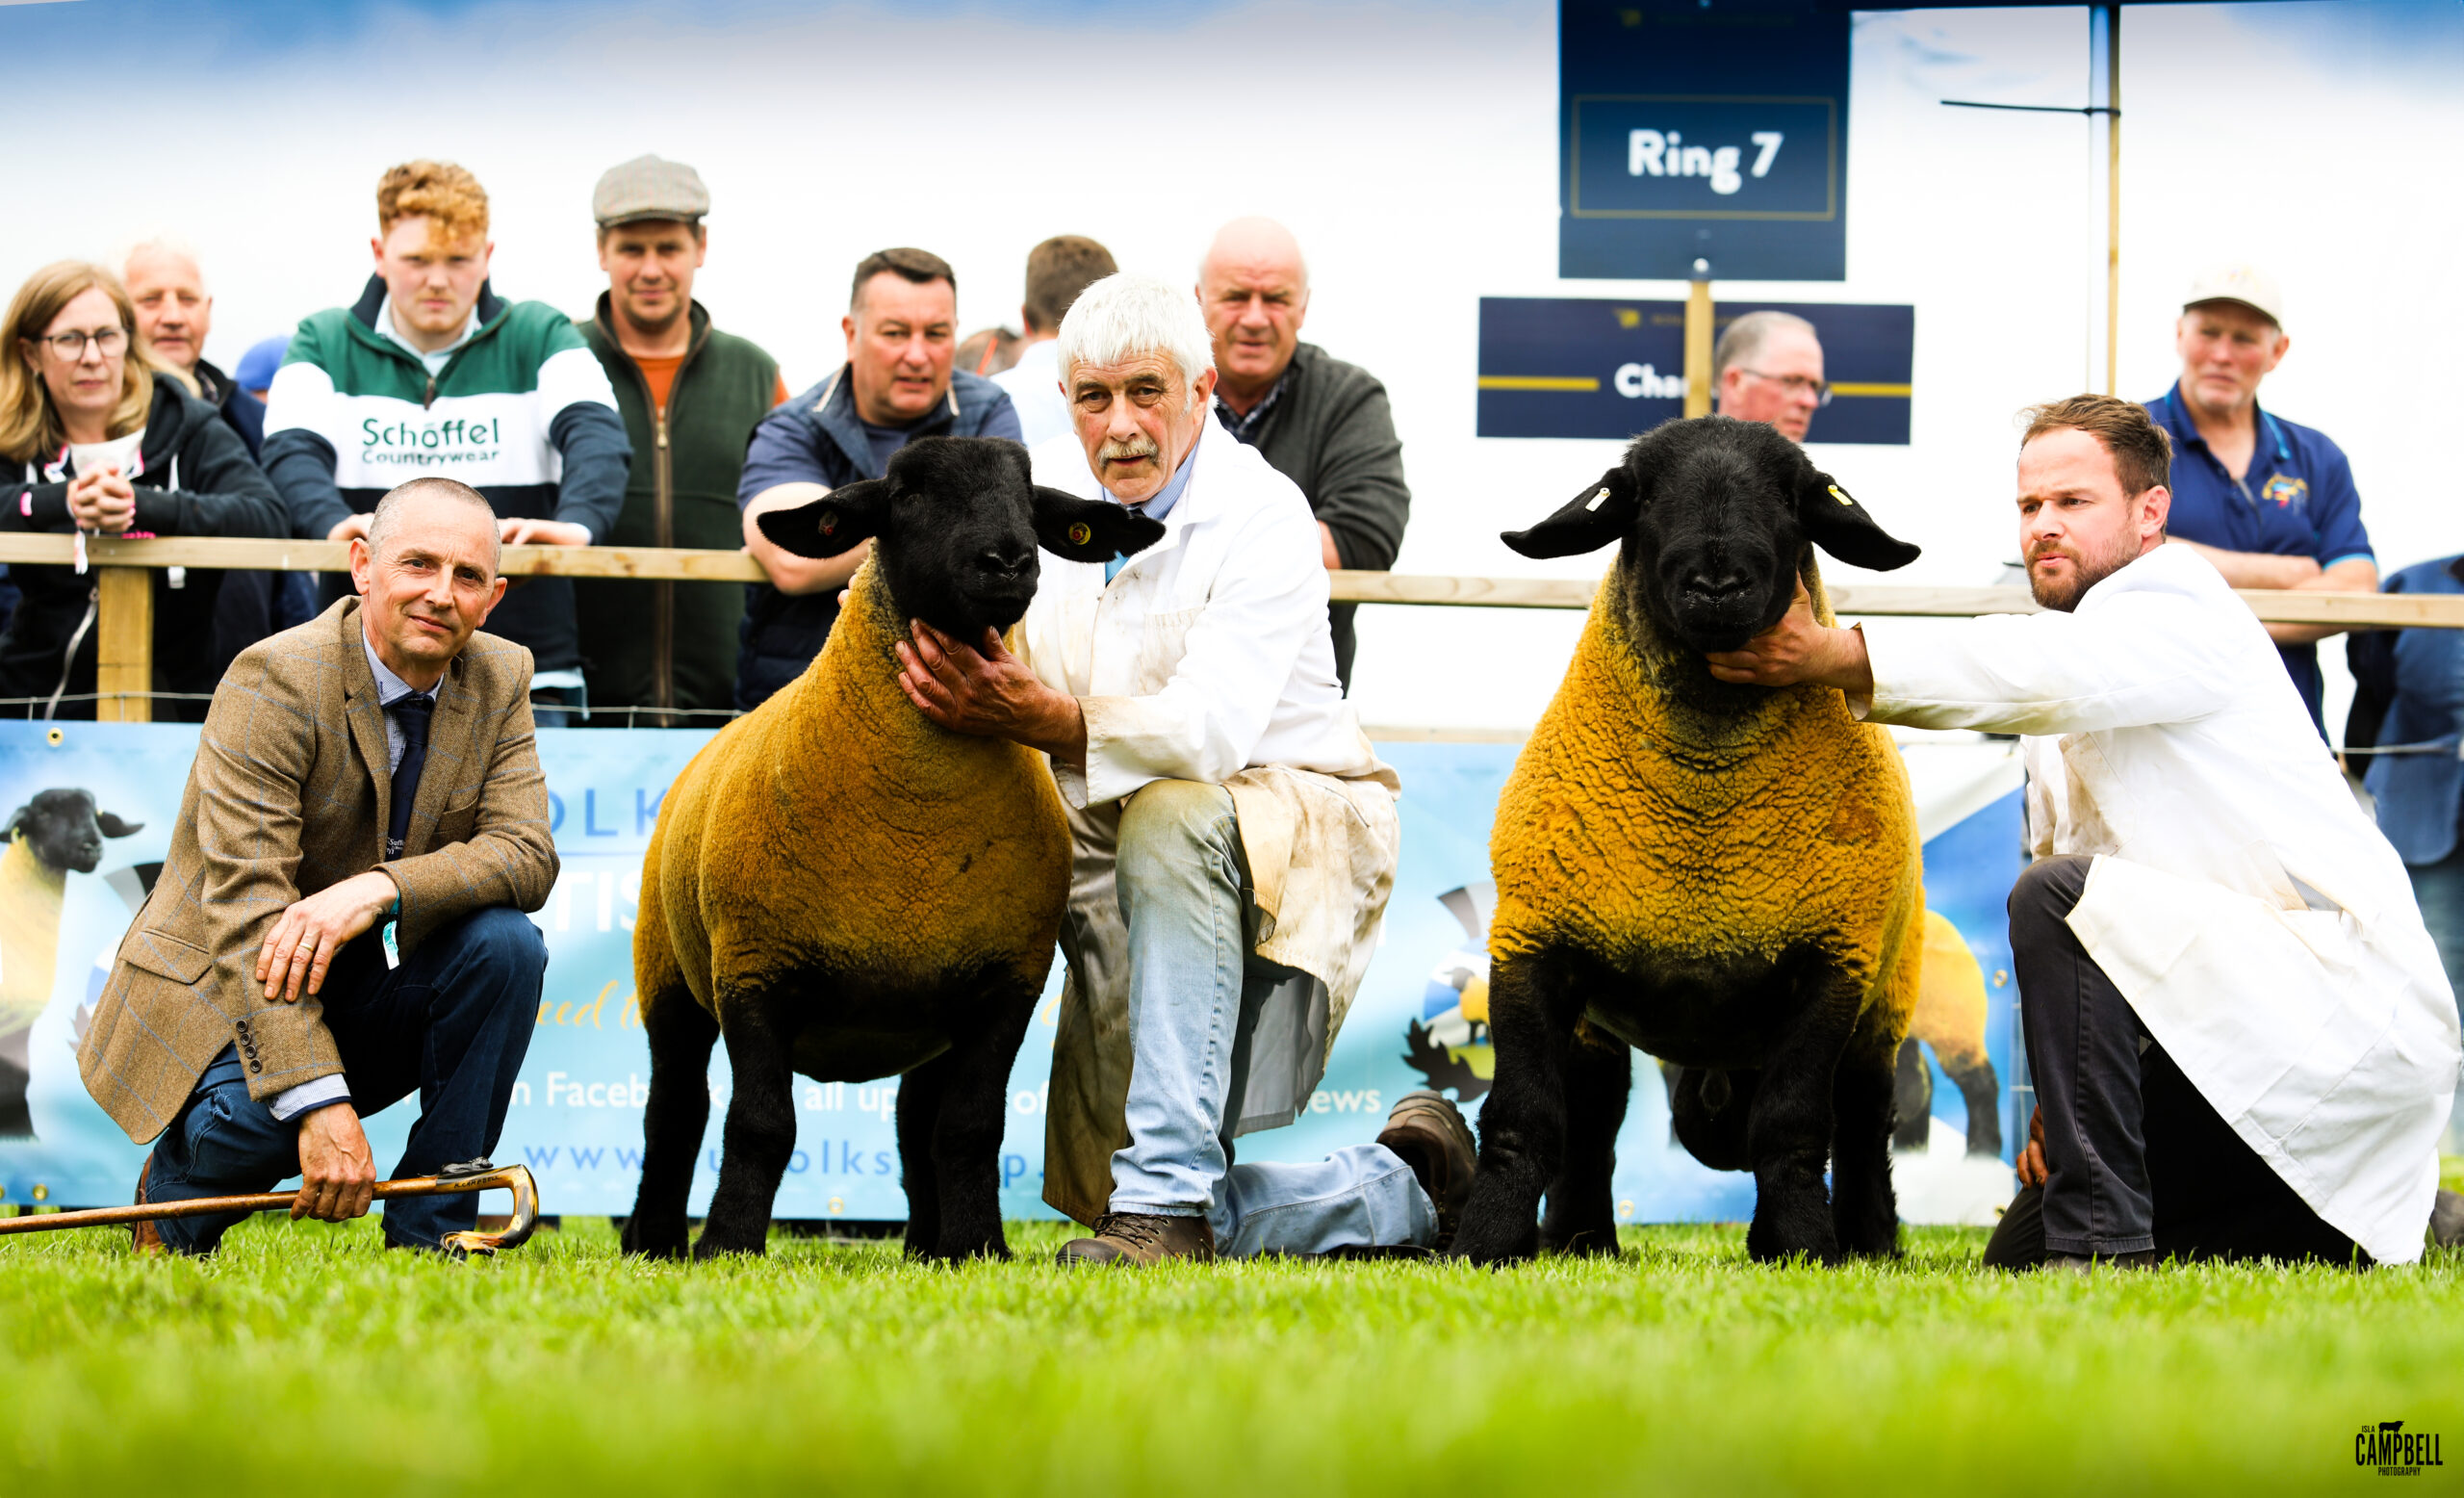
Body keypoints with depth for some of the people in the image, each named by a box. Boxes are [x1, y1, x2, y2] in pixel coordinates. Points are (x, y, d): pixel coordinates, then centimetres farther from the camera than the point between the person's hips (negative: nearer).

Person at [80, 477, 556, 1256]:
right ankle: (177, 1190, 3)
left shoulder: (500, 680, -1)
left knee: (505, 941, -22)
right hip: (221, 993, -5)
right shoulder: (275, 681, -20)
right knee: (261, 1115, -36)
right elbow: (247, 912, -27)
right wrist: (320, 1104, -38)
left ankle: (430, 1233, -12)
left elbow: (527, 854, -13)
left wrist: (378, 890, -34)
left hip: (364, 999, 5)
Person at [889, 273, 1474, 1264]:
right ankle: (1410, 1187, 23)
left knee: (1167, 821, -42)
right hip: (1109, 854, 6)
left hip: (1286, 837, -6)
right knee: (1105, 1197, -1)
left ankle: (1170, 1196, -40)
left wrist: (1038, 718, -47)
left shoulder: (1261, 515, -19)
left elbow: (1212, 731, -33)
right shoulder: (1043, 488, 1)